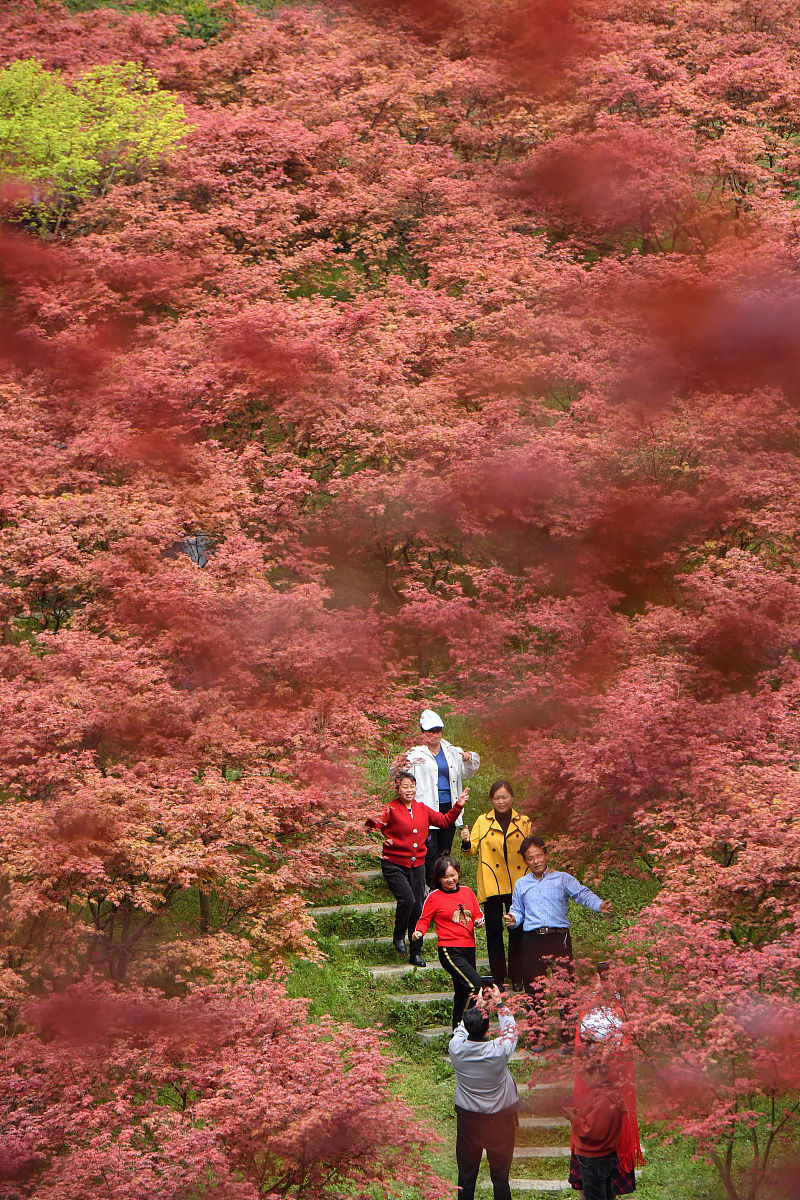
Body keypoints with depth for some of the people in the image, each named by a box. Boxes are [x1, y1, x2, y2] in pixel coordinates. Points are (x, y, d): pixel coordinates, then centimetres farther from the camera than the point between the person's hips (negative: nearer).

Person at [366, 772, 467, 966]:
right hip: (395, 865, -5)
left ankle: (415, 953, 15)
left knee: (418, 907, 4)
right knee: (407, 899, -24)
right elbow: (371, 826, -20)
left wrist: (458, 806, 10)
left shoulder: (422, 810, 9)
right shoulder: (391, 810, -8)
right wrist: (373, 820, -43)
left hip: (417, 865, 5)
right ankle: (399, 935, 4)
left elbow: (444, 821, 20)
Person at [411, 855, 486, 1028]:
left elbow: (478, 914, 18)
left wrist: (479, 921, -4)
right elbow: (424, 920, 3)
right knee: (476, 985, -20)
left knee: (463, 992, 15)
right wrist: (418, 932, -17)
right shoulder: (434, 897, -3)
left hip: (469, 948, 6)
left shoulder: (467, 891, 10)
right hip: (449, 951, -6)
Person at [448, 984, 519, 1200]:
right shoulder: (499, 1051, -25)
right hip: (500, 1117, -2)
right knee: (500, 1173, 10)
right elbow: (510, 1030, -3)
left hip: (468, 1117, 2)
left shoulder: (456, 1049, -19)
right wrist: (499, 1003, 8)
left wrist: (479, 1003, 14)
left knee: (466, 1172, 15)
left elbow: (462, 1029, 6)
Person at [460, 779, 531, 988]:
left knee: (517, 931, -1)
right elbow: (472, 850, 0)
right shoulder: (482, 822, 7)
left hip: (517, 885, 1)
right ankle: (498, 979, 6)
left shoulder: (524, 823, 10)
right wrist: (466, 842, -21)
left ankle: (516, 978, 9)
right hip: (491, 885, -1)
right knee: (494, 930, -1)